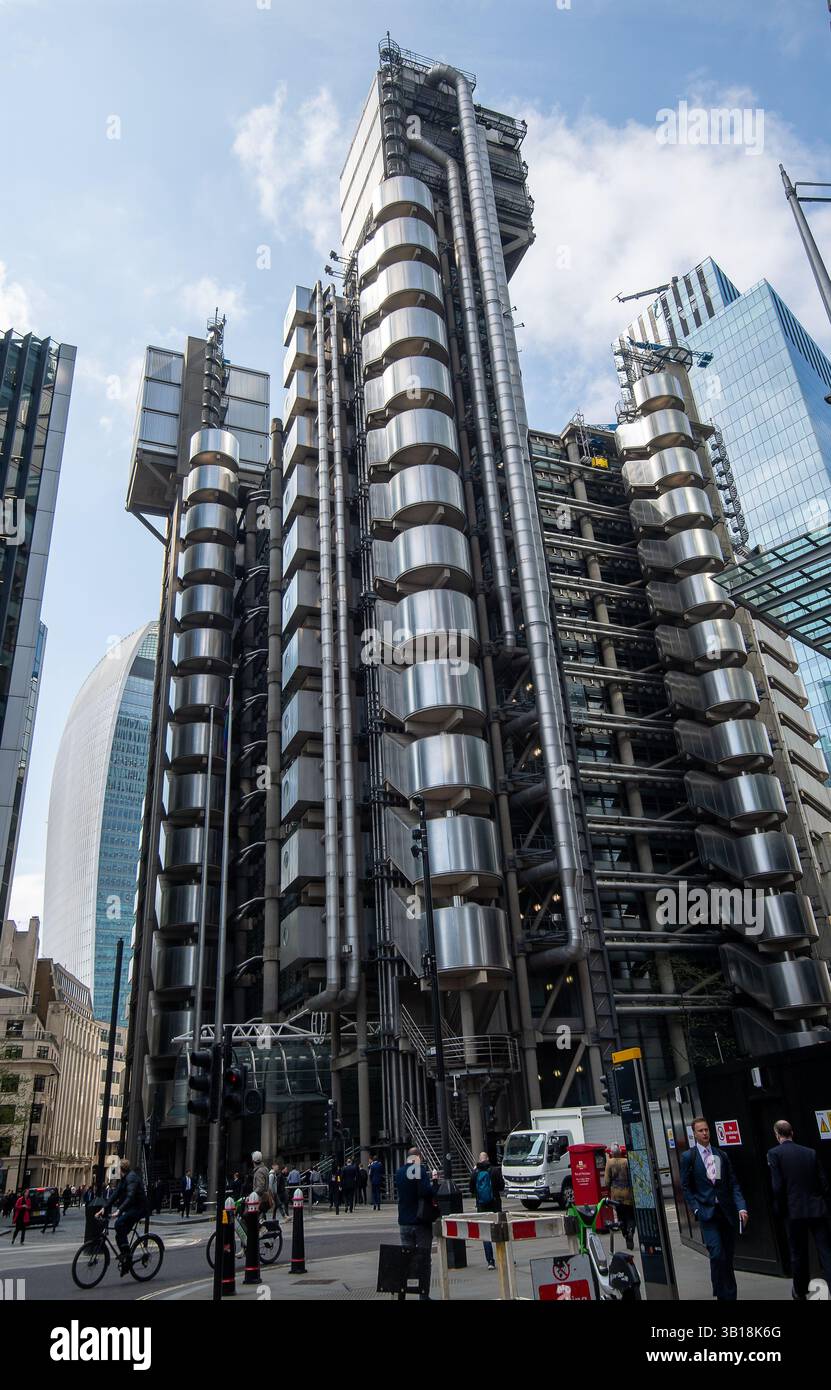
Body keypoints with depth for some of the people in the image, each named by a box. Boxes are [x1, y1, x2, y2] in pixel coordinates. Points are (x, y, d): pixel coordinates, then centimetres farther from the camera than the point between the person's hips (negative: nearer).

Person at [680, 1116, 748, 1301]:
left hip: (727, 1211, 3)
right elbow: (685, 1187, 1)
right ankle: (723, 1294, -1)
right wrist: (697, 1210, -9)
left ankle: (730, 1296, 19)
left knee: (728, 1257, 7)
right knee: (717, 1255, -15)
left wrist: (741, 1207, -5)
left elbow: (733, 1184, 8)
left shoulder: (722, 1155, 10)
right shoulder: (688, 1157, 0)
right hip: (707, 1213, -3)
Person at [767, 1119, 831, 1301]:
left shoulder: (774, 1153, -7)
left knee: (798, 1254, 14)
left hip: (794, 1211, -2)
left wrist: (780, 1210, 2)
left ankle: (800, 1292, 30)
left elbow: (777, 1186, -12)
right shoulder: (811, 1152, 4)